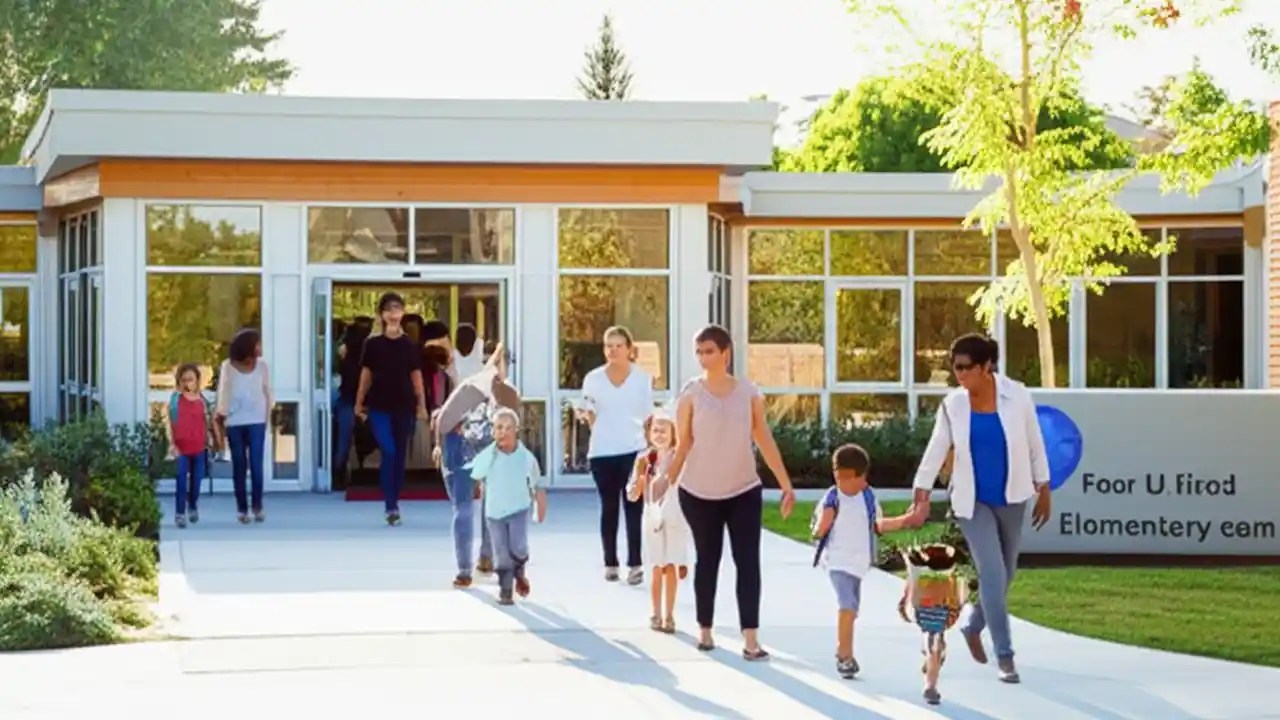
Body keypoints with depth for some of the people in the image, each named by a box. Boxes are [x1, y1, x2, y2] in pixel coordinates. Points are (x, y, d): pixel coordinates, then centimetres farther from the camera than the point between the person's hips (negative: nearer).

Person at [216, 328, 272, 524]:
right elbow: (223, 390, -3)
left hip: (256, 421, 0)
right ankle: (242, 508, 9)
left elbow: (267, 391, 5)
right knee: (239, 466, 4)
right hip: (234, 423, 0)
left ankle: (257, 505, 2)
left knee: (256, 464, -8)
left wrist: (267, 418, 3)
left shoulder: (261, 365, 1)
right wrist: (221, 412, -15)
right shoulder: (228, 366, -3)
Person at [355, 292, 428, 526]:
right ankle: (391, 507, -11)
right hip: (379, 406, -2)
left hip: (403, 406, 2)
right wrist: (359, 403, 7)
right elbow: (366, 374, 5)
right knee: (388, 453, -13)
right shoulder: (373, 344, -1)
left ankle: (394, 503, 20)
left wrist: (422, 405, 2)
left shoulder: (409, 345, 1)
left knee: (400, 455, 8)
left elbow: (416, 376, 4)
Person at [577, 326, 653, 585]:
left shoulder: (643, 378, 3)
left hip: (634, 450, -1)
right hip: (602, 452, 1)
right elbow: (591, 417, 12)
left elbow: (648, 417, 6)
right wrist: (585, 415, -9)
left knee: (633, 507, -4)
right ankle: (610, 563, 12)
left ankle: (635, 564, -1)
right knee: (609, 508, 6)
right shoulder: (593, 379, 4)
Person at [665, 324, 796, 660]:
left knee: (748, 563, -6)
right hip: (699, 492, -1)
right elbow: (683, 443, -4)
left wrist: (786, 485, 2)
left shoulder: (748, 392, -1)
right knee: (707, 561, 9)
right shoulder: (691, 393, -6)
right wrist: (668, 479, -13)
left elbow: (765, 440, 3)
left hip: (744, 490, 1)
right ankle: (705, 631, 23)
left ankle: (751, 640, -8)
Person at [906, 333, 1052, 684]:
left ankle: (973, 626, 37)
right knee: (992, 573, -11)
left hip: (1011, 498, 1)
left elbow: (1034, 444, -1)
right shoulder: (952, 404, -8)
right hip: (973, 500, -1)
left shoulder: (1016, 395, -10)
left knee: (1004, 573, 12)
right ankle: (1005, 655, -4)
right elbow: (936, 450, -4)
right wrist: (921, 497, -9)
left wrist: (1043, 490, 2)